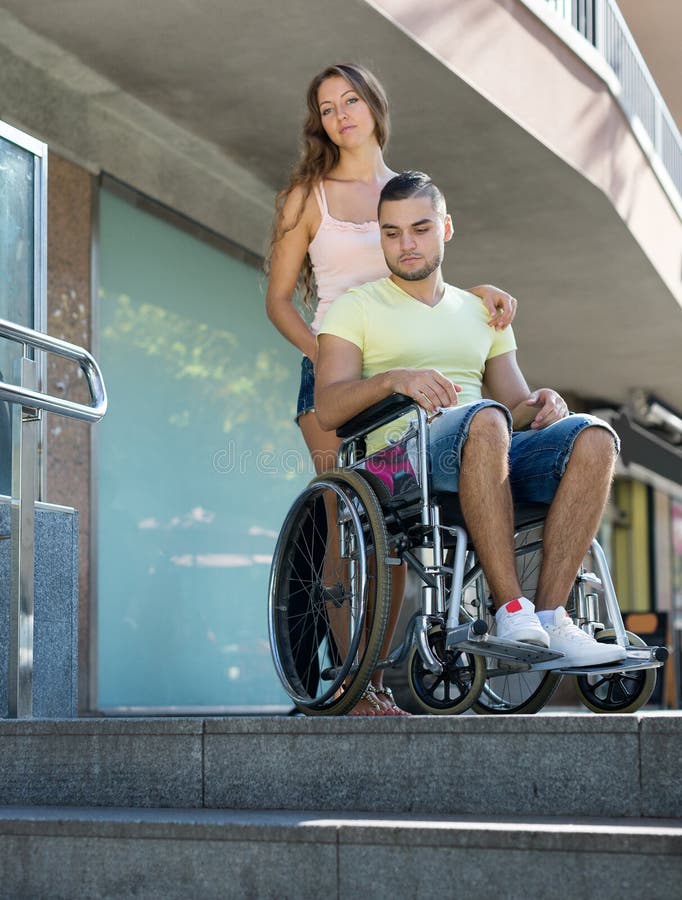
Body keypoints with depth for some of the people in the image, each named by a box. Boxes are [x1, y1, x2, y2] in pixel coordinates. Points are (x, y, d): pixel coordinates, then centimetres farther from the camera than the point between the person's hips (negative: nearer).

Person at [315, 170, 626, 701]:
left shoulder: (481, 313, 27)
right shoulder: (355, 308, 14)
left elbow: (518, 408, 20)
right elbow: (328, 409, -2)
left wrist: (542, 405, -5)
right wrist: (392, 379, -21)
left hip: (494, 460, 5)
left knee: (594, 437, -25)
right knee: (484, 418, -38)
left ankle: (550, 614, -32)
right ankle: (510, 610, -40)